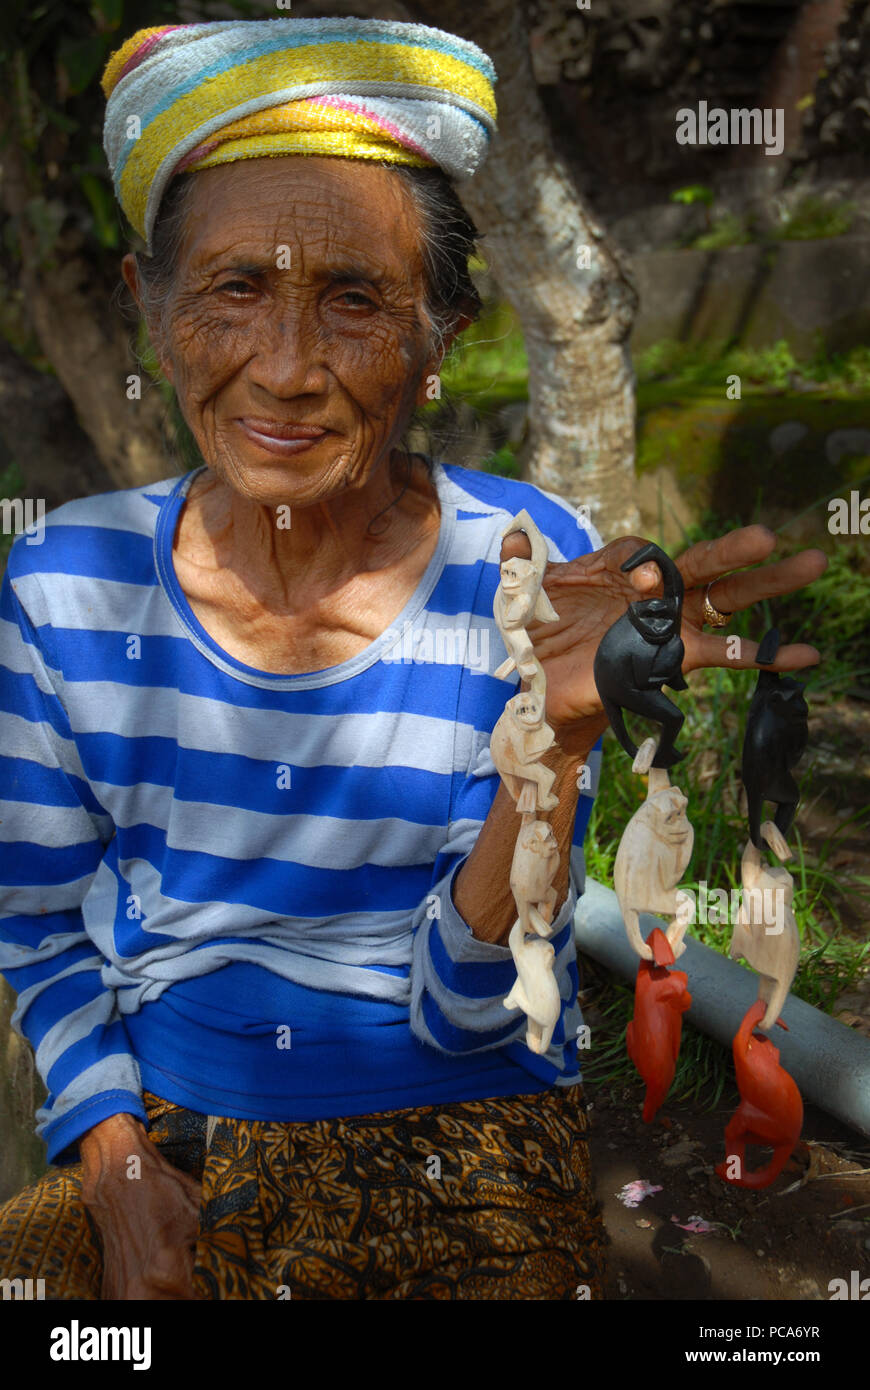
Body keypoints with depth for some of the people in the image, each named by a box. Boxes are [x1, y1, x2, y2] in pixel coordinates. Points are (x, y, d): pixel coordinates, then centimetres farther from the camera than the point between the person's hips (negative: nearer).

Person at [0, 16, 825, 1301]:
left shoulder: (533, 573, -12)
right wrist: (112, 1157, -7)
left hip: (462, 1129, 0)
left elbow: (466, 1011, -12)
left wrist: (554, 746, -26)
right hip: (156, 1127, 1)